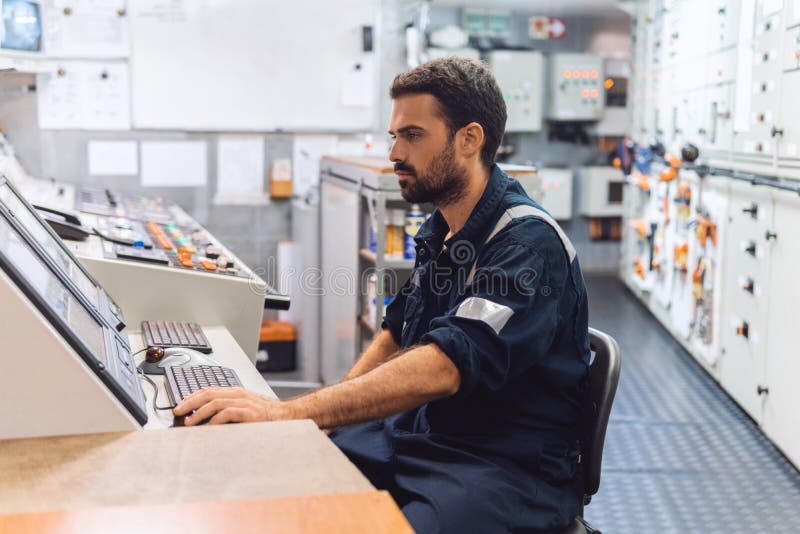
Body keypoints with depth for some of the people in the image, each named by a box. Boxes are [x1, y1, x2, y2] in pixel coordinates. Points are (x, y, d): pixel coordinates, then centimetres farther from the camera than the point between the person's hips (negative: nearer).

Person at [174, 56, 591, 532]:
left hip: (512, 467, -7)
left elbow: (447, 366, -31)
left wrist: (289, 413, -35)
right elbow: (397, 336, 18)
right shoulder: (439, 232, 10)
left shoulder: (528, 242, -19)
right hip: (418, 435, 8)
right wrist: (323, 414, 1)